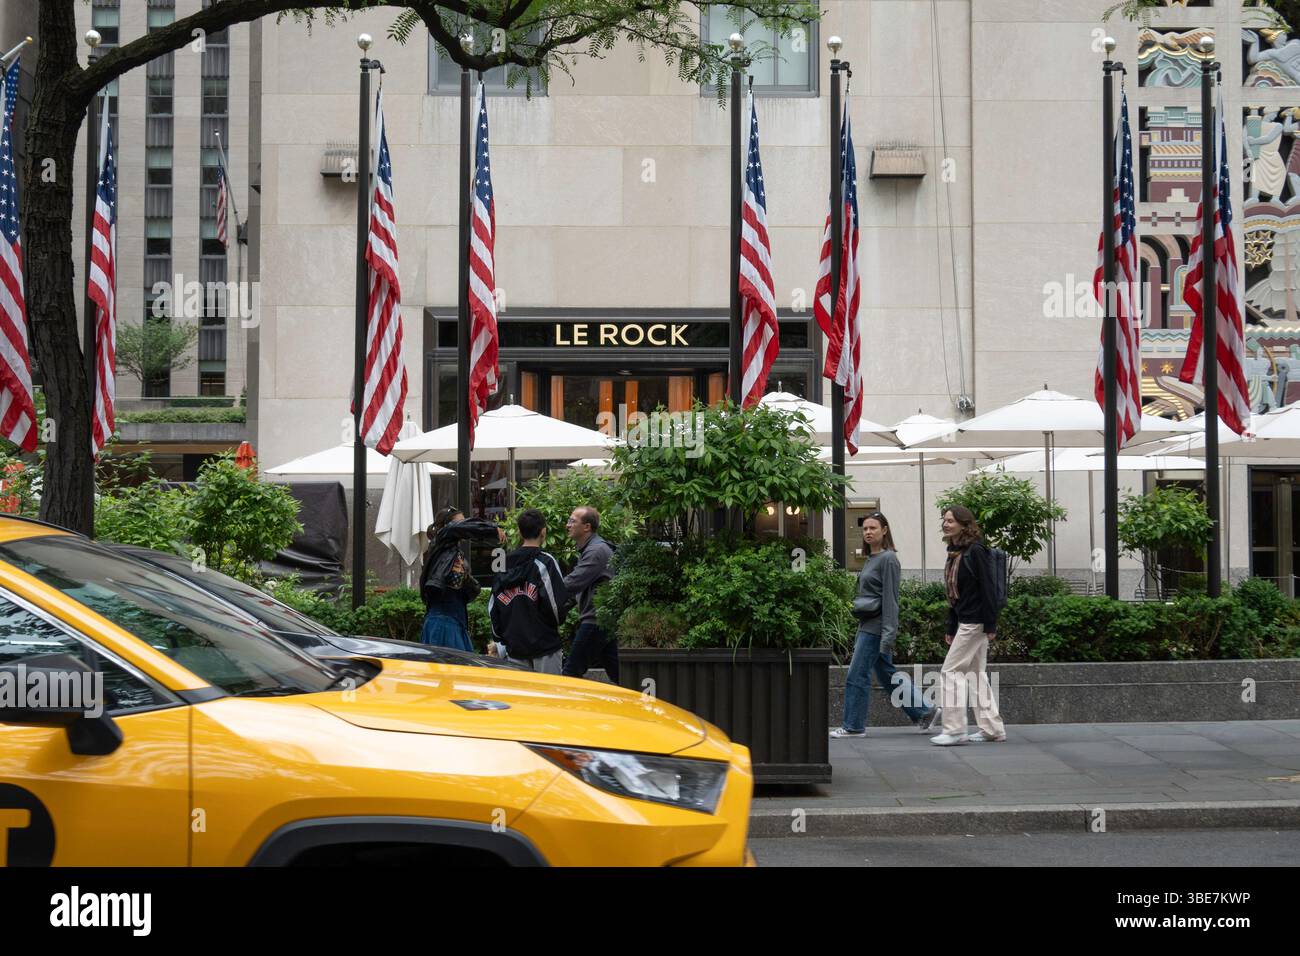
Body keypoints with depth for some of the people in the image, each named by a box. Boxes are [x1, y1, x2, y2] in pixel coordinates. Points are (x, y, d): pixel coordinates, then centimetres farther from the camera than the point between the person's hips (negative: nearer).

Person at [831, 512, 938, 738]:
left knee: (857, 675, -5)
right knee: (887, 675, 14)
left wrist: (888, 634, -21)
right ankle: (923, 711, 22)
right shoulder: (871, 559, 14)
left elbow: (890, 599, -17)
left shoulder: (888, 559, -12)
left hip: (877, 626, -9)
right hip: (866, 625, 9)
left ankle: (853, 726, 3)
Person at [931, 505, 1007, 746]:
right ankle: (992, 729, 17)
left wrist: (990, 625, -19)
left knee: (950, 671, -7)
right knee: (975, 673, 11)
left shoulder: (975, 552, -14)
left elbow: (988, 589, -17)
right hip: (964, 622, 9)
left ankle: (954, 730, -3)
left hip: (975, 622, -9)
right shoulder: (954, 553, 13)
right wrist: (950, 629, 17)